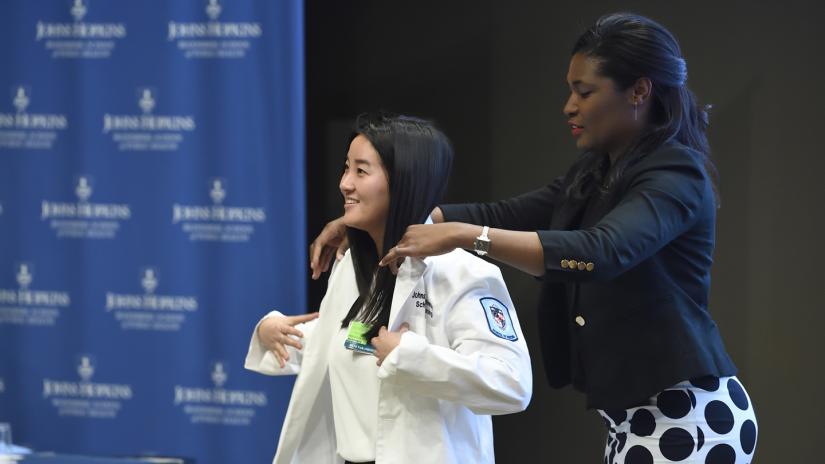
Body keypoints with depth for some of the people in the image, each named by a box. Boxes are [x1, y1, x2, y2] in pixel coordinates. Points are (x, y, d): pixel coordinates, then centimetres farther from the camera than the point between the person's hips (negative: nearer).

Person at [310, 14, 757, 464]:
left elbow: (601, 253, -31)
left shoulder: (675, 174, -15)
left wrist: (463, 236, -34)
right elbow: (505, 215, 10)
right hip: (634, 417, 9)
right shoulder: (595, 174, 13)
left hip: (685, 417, -9)